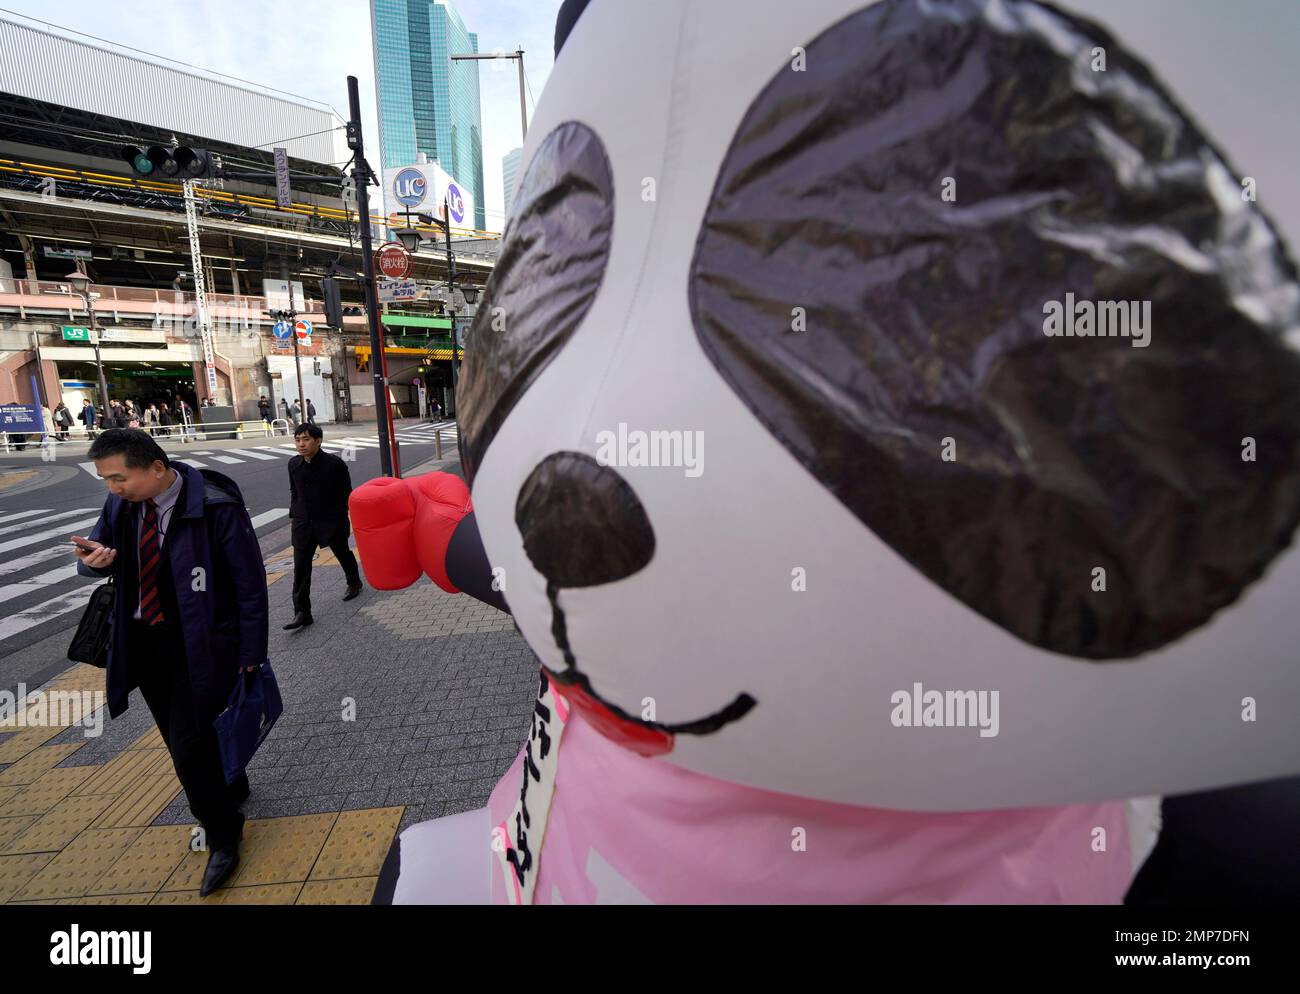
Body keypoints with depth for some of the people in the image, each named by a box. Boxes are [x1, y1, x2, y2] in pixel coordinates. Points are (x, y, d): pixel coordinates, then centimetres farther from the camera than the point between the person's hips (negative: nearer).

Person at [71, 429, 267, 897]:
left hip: (199, 646, -7)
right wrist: (94, 559, -14)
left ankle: (222, 836, 18)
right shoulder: (121, 502, -3)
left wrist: (250, 654, -13)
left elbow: (250, 583, -17)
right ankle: (228, 789, 43)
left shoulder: (216, 508, -22)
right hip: (142, 643, 7)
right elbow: (101, 549, 13)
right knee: (182, 737, 18)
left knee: (189, 745, -5)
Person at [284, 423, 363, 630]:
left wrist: (341, 519, -9)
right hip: (303, 523, 4)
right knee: (300, 566, -4)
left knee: (342, 553, 18)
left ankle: (354, 582, 48)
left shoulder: (335, 464, -14)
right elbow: (294, 492, 15)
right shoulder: (294, 464, 1)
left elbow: (345, 494, -8)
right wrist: (293, 516, 13)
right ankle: (302, 612, -2)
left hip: (331, 521, -3)